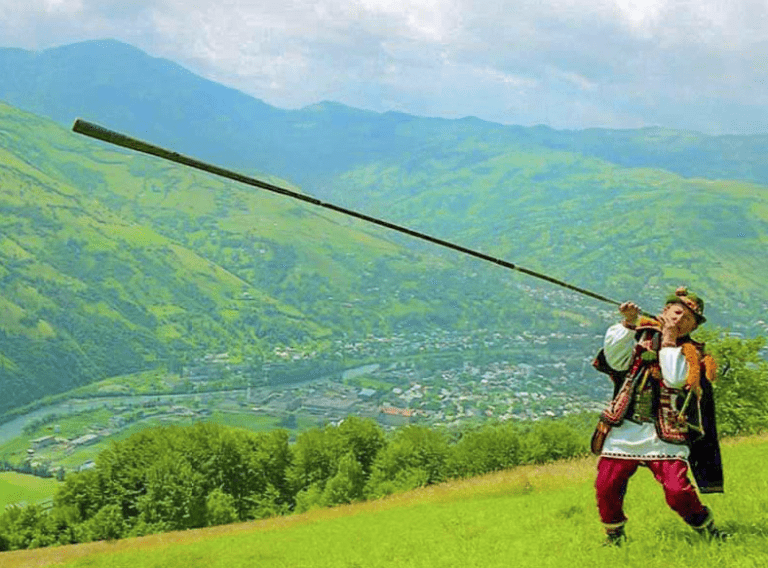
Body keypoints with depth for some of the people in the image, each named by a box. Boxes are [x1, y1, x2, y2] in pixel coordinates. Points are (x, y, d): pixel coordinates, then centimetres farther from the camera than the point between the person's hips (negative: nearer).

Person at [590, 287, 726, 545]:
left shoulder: (690, 352, 6)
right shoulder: (641, 334, 11)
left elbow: (675, 379, -14)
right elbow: (616, 361, -5)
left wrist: (669, 341, -8)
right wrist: (628, 323, -12)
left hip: (664, 436, -2)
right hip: (624, 430, 2)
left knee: (678, 491, -14)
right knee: (606, 488, -2)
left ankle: (711, 534, 10)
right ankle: (614, 538, 22)